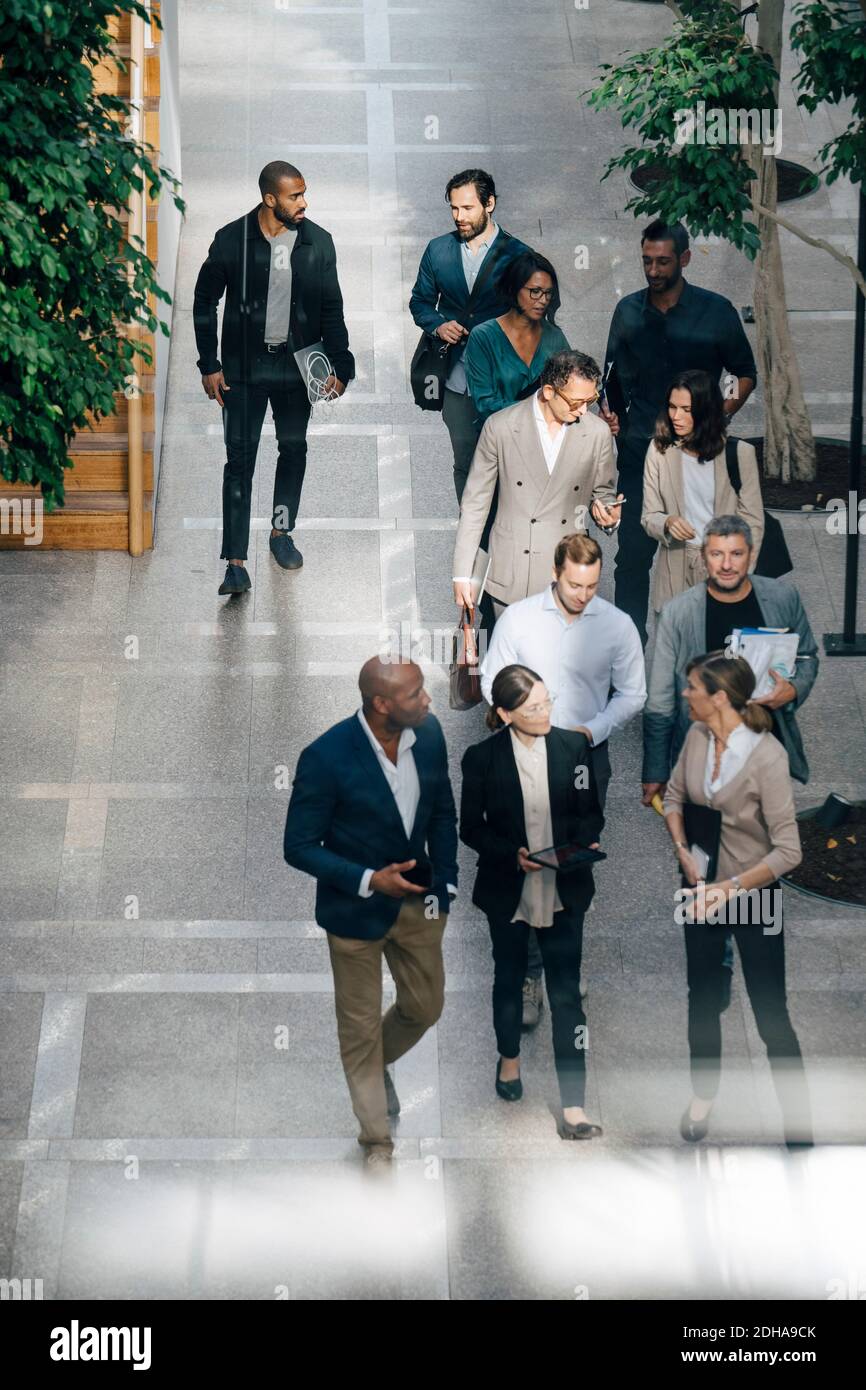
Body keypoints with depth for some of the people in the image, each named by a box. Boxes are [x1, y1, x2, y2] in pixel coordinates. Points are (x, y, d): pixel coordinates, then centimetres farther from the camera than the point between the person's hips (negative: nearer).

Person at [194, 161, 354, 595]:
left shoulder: (317, 242, -2)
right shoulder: (232, 240, -8)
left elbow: (331, 309, 4)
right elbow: (205, 302, 0)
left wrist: (340, 365, -3)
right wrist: (209, 365, -4)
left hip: (296, 364, 3)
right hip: (243, 367, -3)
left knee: (293, 449, 15)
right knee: (239, 458, -5)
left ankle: (281, 532, 36)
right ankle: (236, 562, -6)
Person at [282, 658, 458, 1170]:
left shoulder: (428, 733, -12)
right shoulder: (326, 757, -27)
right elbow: (299, 847, -18)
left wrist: (444, 883, -3)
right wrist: (370, 880, -26)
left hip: (416, 899, 5)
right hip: (356, 909, -5)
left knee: (425, 1006, 19)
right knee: (361, 1026, 10)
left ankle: (377, 1064, 51)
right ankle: (377, 1139, 28)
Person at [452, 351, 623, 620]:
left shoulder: (598, 432, -2)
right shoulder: (500, 427, -7)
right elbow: (475, 503, -1)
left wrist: (606, 512, -11)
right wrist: (462, 574, -1)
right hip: (510, 577, -1)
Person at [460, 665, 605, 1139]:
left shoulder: (574, 745, -6)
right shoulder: (482, 758, -11)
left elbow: (590, 811, 3)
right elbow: (471, 828, -5)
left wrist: (587, 842, -17)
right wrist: (513, 855, -20)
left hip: (563, 890, 0)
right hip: (508, 889, 0)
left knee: (566, 993, -4)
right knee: (509, 978, 22)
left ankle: (573, 1107, -4)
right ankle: (509, 1057, 50)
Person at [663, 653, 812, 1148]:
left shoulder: (767, 756, -25)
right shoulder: (697, 736, -8)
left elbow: (788, 852, -24)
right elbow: (674, 795, 11)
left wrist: (729, 888, -26)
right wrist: (683, 851, -5)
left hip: (754, 896, -5)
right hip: (703, 891, 5)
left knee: (771, 1014, -1)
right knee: (703, 999, 19)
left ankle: (799, 1126, 9)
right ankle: (704, 1096, 40)